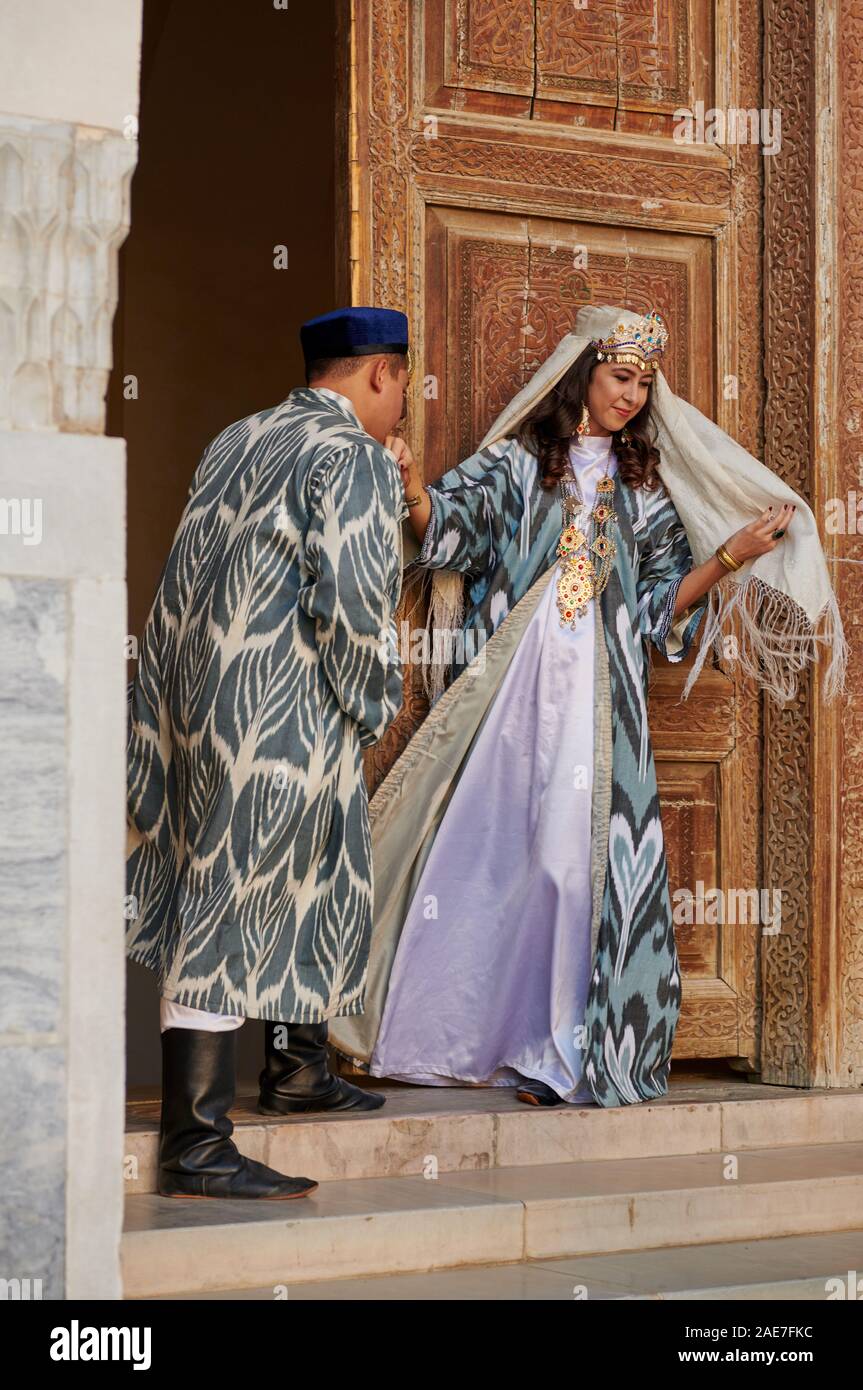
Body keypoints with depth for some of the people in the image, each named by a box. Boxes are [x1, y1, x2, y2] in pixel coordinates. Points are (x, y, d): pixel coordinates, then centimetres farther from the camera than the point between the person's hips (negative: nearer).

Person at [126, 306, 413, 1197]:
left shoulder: (235, 443, 16)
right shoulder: (356, 461, -10)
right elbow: (350, 603, -18)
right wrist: (374, 705, -5)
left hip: (191, 699, 9)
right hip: (280, 714, -9)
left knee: (318, 872, 25)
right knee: (230, 915, -8)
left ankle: (297, 1066, 38)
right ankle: (194, 1148, -8)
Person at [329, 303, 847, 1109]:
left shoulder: (643, 485, 17)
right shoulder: (515, 461, 10)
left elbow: (664, 602, 13)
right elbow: (447, 524, -4)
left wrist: (729, 558, -2)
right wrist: (412, 484, -24)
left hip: (599, 698, 2)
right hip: (510, 690, -2)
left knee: (581, 851, -7)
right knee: (483, 846, -5)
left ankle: (563, 1048, -4)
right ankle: (451, 1033, 5)